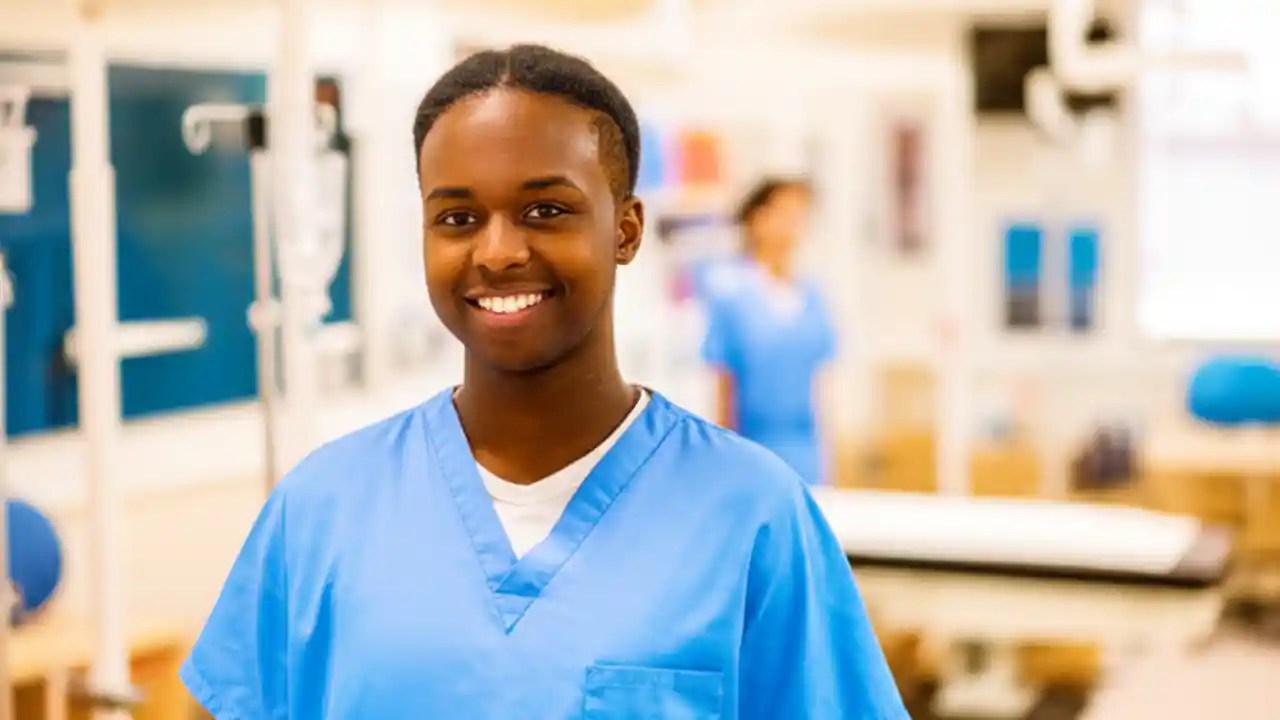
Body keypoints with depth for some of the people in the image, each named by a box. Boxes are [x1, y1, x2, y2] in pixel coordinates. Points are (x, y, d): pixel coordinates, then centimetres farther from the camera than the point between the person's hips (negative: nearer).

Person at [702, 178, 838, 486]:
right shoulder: (731, 293, -5)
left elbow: (821, 377, 14)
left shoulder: (811, 297, 8)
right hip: (752, 452, -4)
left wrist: (822, 445, 13)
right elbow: (723, 383, -4)